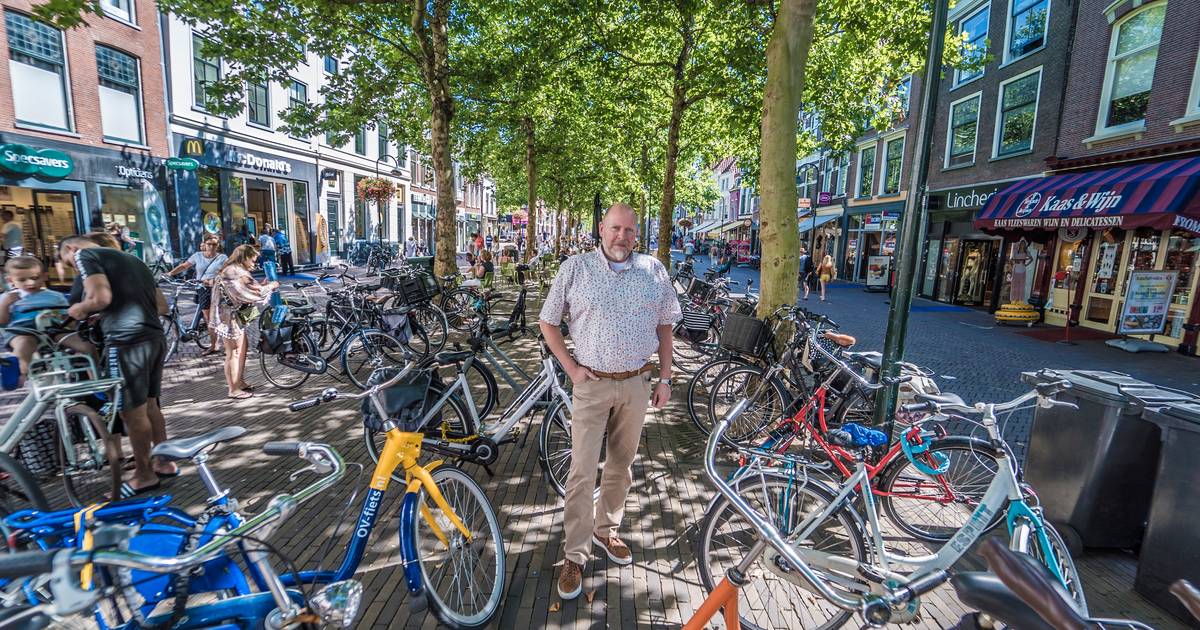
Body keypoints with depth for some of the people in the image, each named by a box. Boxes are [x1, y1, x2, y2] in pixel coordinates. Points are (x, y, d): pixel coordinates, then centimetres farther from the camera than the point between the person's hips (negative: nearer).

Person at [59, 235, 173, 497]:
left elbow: (101, 298, -17)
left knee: (132, 413, 4)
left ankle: (144, 476, 16)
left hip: (127, 342, -8)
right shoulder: (133, 260, 23)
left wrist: (80, 310, 3)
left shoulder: (86, 254, 0)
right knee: (149, 406, 19)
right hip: (155, 338, 8)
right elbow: (162, 306, 21)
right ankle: (163, 463, 28)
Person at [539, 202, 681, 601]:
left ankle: (606, 531, 38)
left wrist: (665, 378, 5)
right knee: (582, 473, 1)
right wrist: (571, 368, -5)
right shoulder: (575, 269, -4)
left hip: (637, 384, 3)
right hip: (592, 384, -2)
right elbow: (548, 322, 2)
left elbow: (664, 326, 8)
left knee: (621, 466, 17)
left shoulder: (654, 270, 2)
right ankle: (575, 556, 18)